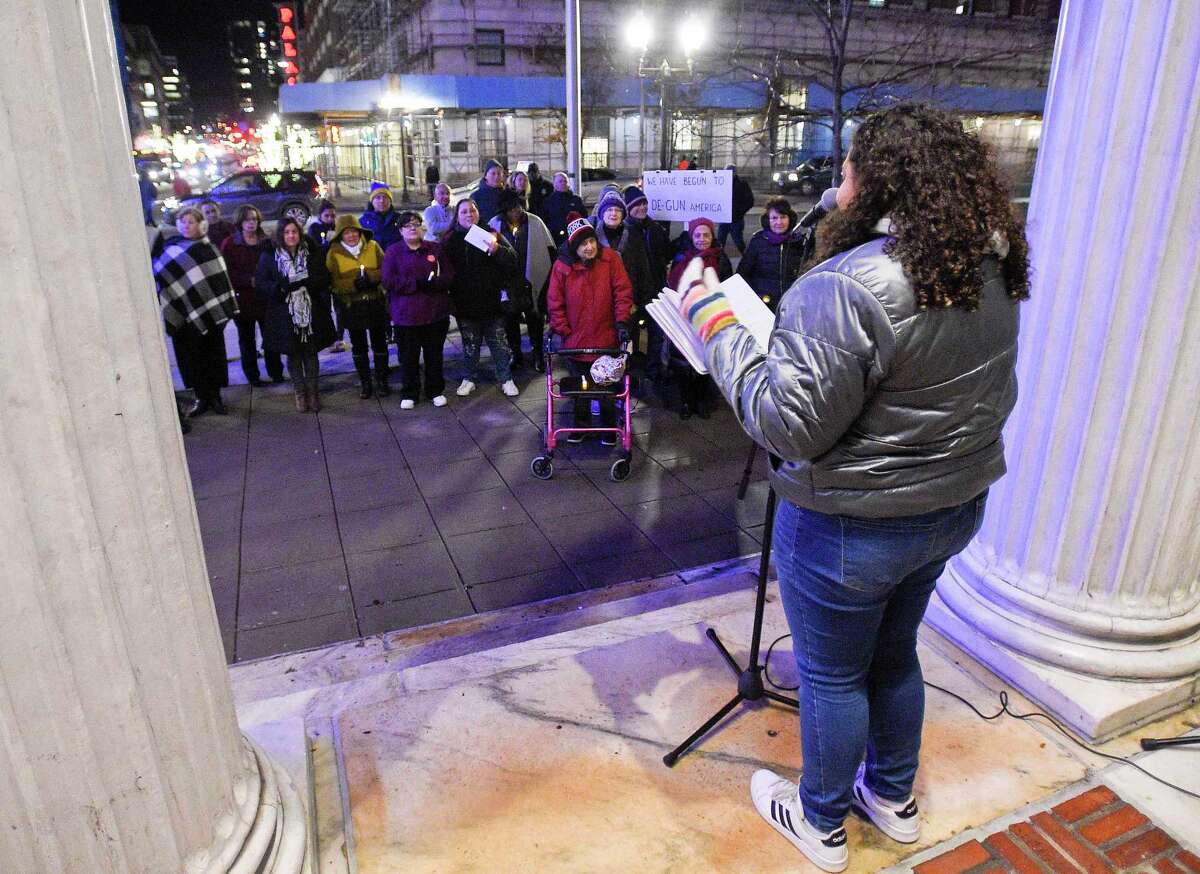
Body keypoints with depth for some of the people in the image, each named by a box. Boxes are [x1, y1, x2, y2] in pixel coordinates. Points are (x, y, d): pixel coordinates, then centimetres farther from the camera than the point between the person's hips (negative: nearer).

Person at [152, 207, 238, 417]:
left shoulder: (209, 248, 4)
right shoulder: (169, 250, 5)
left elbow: (219, 278, 0)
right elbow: (161, 278, 2)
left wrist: (223, 308, -9)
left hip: (210, 311, 0)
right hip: (184, 315, 1)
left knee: (213, 353, 5)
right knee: (192, 356, 4)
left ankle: (214, 395, 16)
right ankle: (201, 397, 13)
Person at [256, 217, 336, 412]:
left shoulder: (313, 253, 0)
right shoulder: (269, 256, -1)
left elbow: (325, 277, -1)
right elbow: (260, 283, -2)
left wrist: (306, 282, -19)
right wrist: (282, 287, -20)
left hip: (311, 312, 0)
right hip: (285, 314, 0)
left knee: (310, 353, 8)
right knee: (293, 354, 8)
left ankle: (313, 391, 21)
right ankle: (300, 392, 21)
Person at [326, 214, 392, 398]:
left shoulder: (373, 246, -1)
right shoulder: (334, 253, -2)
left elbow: (385, 270, -2)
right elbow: (333, 282, -6)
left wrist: (370, 277, -20)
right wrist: (353, 284, -23)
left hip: (375, 303, 0)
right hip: (351, 306, 0)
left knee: (379, 343, 7)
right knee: (358, 346, 10)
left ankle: (382, 381, 20)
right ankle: (365, 383, 21)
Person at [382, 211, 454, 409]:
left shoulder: (435, 249, 8)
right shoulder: (393, 252, 2)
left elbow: (449, 274, 3)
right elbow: (388, 281, -8)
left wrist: (433, 283, -17)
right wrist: (417, 284, -17)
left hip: (436, 313, 2)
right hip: (406, 314, -1)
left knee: (435, 355, 10)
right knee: (409, 357, 5)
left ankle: (436, 391, 23)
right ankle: (409, 394, 19)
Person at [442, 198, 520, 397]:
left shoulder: (491, 234, 2)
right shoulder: (451, 240, 4)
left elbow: (513, 262, -4)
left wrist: (497, 250, -22)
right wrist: (450, 298, -8)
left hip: (492, 300, -1)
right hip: (465, 304, 1)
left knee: (499, 342, 6)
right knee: (470, 344, 12)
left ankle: (505, 378, 18)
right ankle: (469, 378, 26)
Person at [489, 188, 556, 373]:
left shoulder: (535, 222, -4)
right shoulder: (495, 224, -2)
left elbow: (550, 249, 2)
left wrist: (552, 273, 0)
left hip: (531, 281, -1)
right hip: (507, 282, 1)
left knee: (534, 319, 6)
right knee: (510, 320, 11)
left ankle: (538, 355, 20)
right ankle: (516, 355, 26)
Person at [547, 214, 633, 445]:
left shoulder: (610, 259, -9)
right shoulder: (562, 266, -7)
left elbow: (623, 291, -8)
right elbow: (555, 302, -2)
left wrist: (622, 321, -14)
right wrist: (561, 329, -6)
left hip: (606, 339, -1)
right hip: (576, 340, 1)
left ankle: (608, 427, 28)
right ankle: (581, 425, 32)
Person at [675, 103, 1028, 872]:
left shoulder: (846, 288, -27)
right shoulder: (993, 274, 1)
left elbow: (790, 424, -27)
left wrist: (722, 331, -18)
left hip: (854, 524, -8)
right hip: (957, 505, 8)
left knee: (831, 676, 14)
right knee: (894, 654, 27)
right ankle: (895, 799, 48)